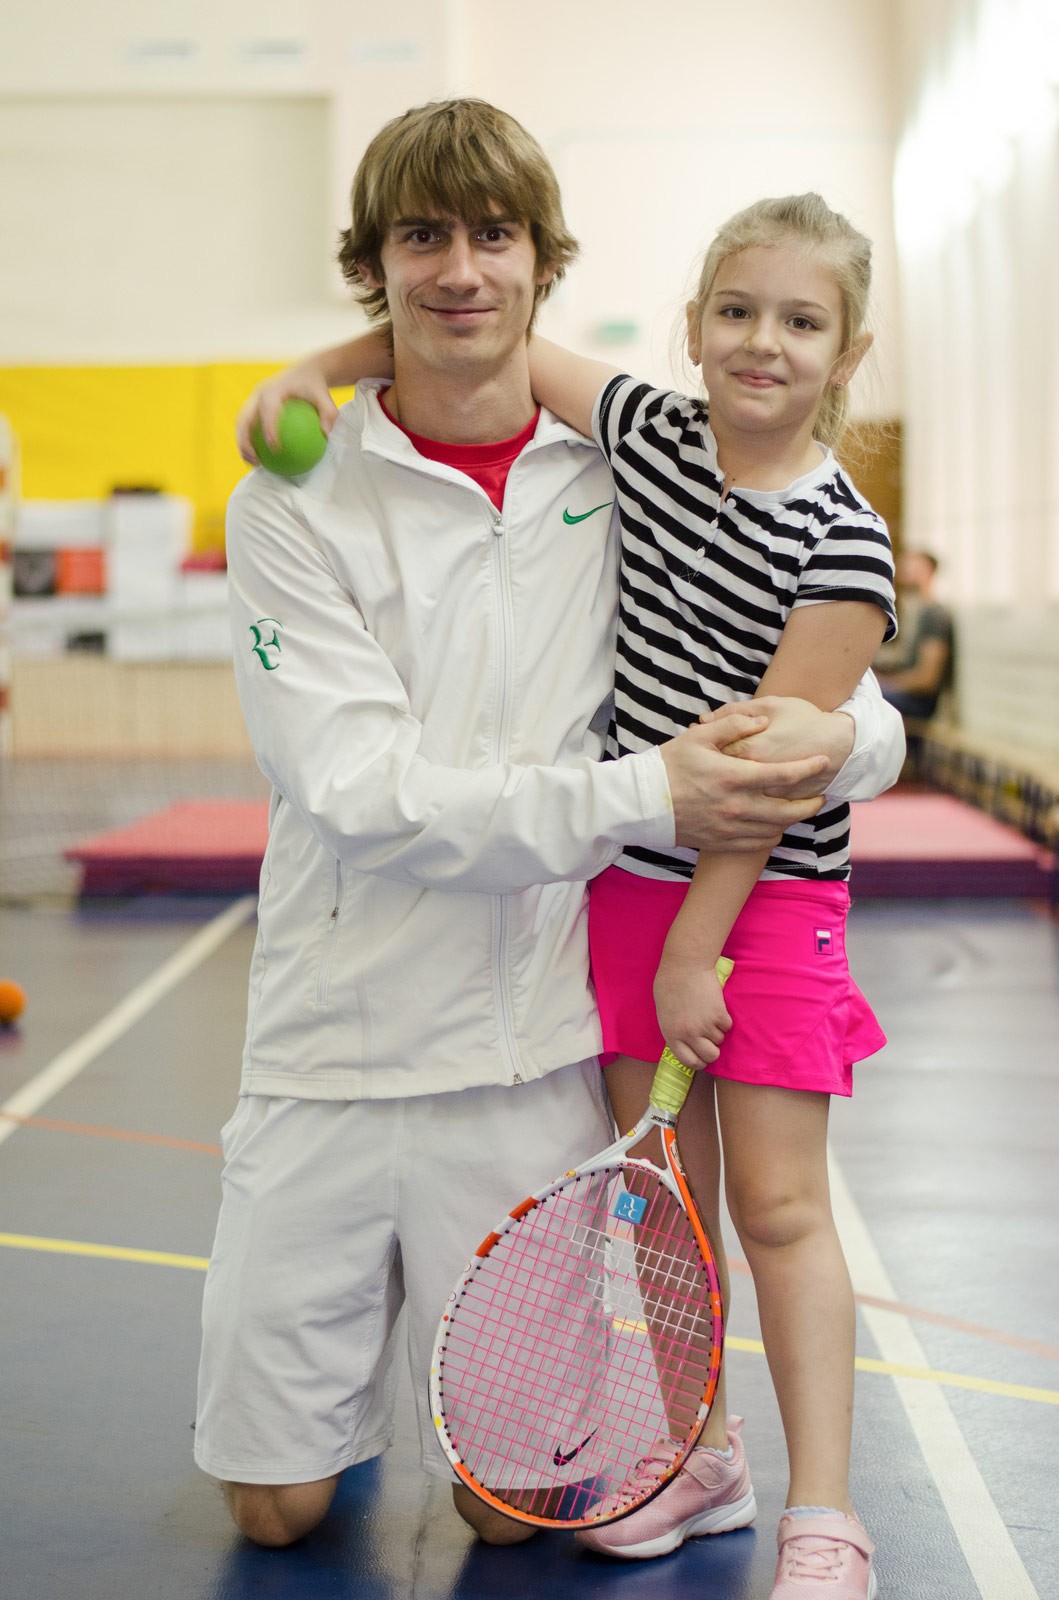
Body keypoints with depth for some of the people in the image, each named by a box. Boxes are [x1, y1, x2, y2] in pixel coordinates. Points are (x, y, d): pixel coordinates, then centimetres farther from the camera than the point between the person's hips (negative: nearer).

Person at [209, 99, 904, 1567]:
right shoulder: (298, 505, -4)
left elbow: (862, 707, 7)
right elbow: (362, 788, -15)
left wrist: (839, 734, -18)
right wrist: (645, 796, -22)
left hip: (532, 1059, 1)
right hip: (332, 1051, 0)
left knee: (517, 1506, 7)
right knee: (277, 1503, 9)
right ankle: (368, 1325, 38)